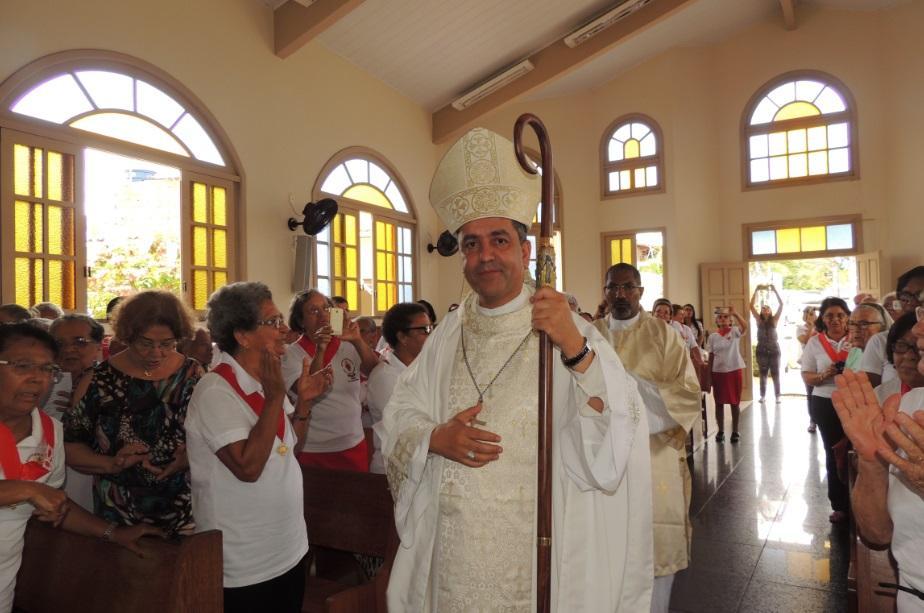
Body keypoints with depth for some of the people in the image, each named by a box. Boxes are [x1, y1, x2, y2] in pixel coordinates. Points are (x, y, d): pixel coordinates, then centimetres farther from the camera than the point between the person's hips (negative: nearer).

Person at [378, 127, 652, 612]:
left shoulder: (566, 331, -9)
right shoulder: (448, 336, 2)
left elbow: (622, 427, -19)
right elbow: (398, 415, 6)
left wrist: (576, 349, -33)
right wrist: (435, 439, -14)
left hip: (536, 554, -3)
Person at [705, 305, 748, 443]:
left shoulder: (735, 331, -1)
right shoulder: (712, 337, 3)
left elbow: (745, 327, -25)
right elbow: (711, 357, 4)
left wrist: (735, 314, -37)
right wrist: (709, 375, 1)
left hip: (735, 370, -1)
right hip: (718, 372, 1)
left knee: (735, 402, 6)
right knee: (719, 402, 6)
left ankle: (735, 431, 16)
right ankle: (720, 431, 16)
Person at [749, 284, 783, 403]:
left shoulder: (774, 320, 2)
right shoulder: (758, 320, 3)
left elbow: (781, 305, -6)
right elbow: (752, 306, -5)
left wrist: (775, 290, -11)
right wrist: (757, 290, -10)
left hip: (774, 350, -1)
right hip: (762, 351, 1)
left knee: (775, 374, 3)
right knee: (763, 374, 7)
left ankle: (777, 396, 9)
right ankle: (762, 395, 13)